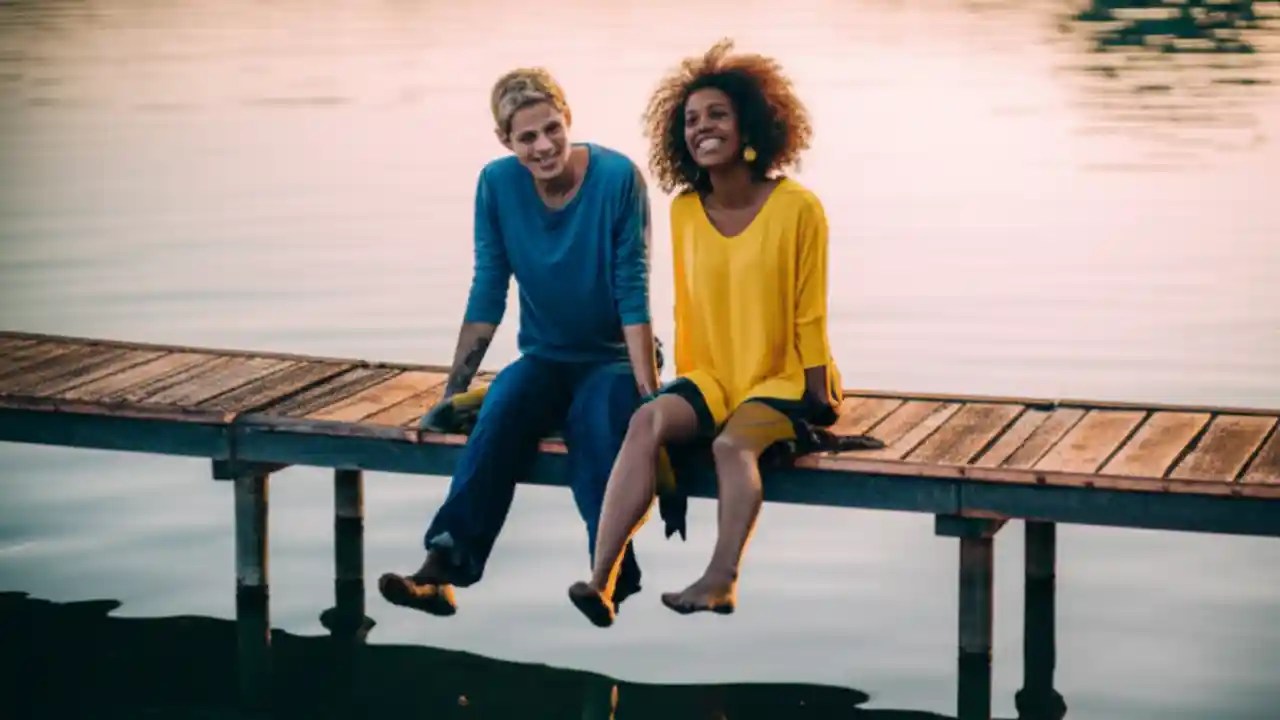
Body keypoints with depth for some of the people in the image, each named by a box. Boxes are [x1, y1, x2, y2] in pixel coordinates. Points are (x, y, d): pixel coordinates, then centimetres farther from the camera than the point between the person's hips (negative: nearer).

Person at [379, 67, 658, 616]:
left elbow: (633, 292, -15)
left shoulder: (618, 178, -13)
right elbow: (488, 292, 1)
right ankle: (445, 566, -39)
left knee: (595, 421, -36)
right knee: (501, 412, -30)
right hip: (546, 358, 3)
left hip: (615, 359, -3)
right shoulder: (497, 184, -3)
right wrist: (454, 389, -1)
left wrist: (648, 388, -20)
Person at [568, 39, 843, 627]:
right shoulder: (685, 210, 3)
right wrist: (687, 384, 10)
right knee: (647, 420, -25)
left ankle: (721, 580, -41)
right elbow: (687, 310, 11)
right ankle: (602, 576, -36)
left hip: (784, 379, -4)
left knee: (732, 443, -34)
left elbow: (809, 314, -7)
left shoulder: (796, 207, -10)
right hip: (713, 376, 4)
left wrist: (817, 400, -7)